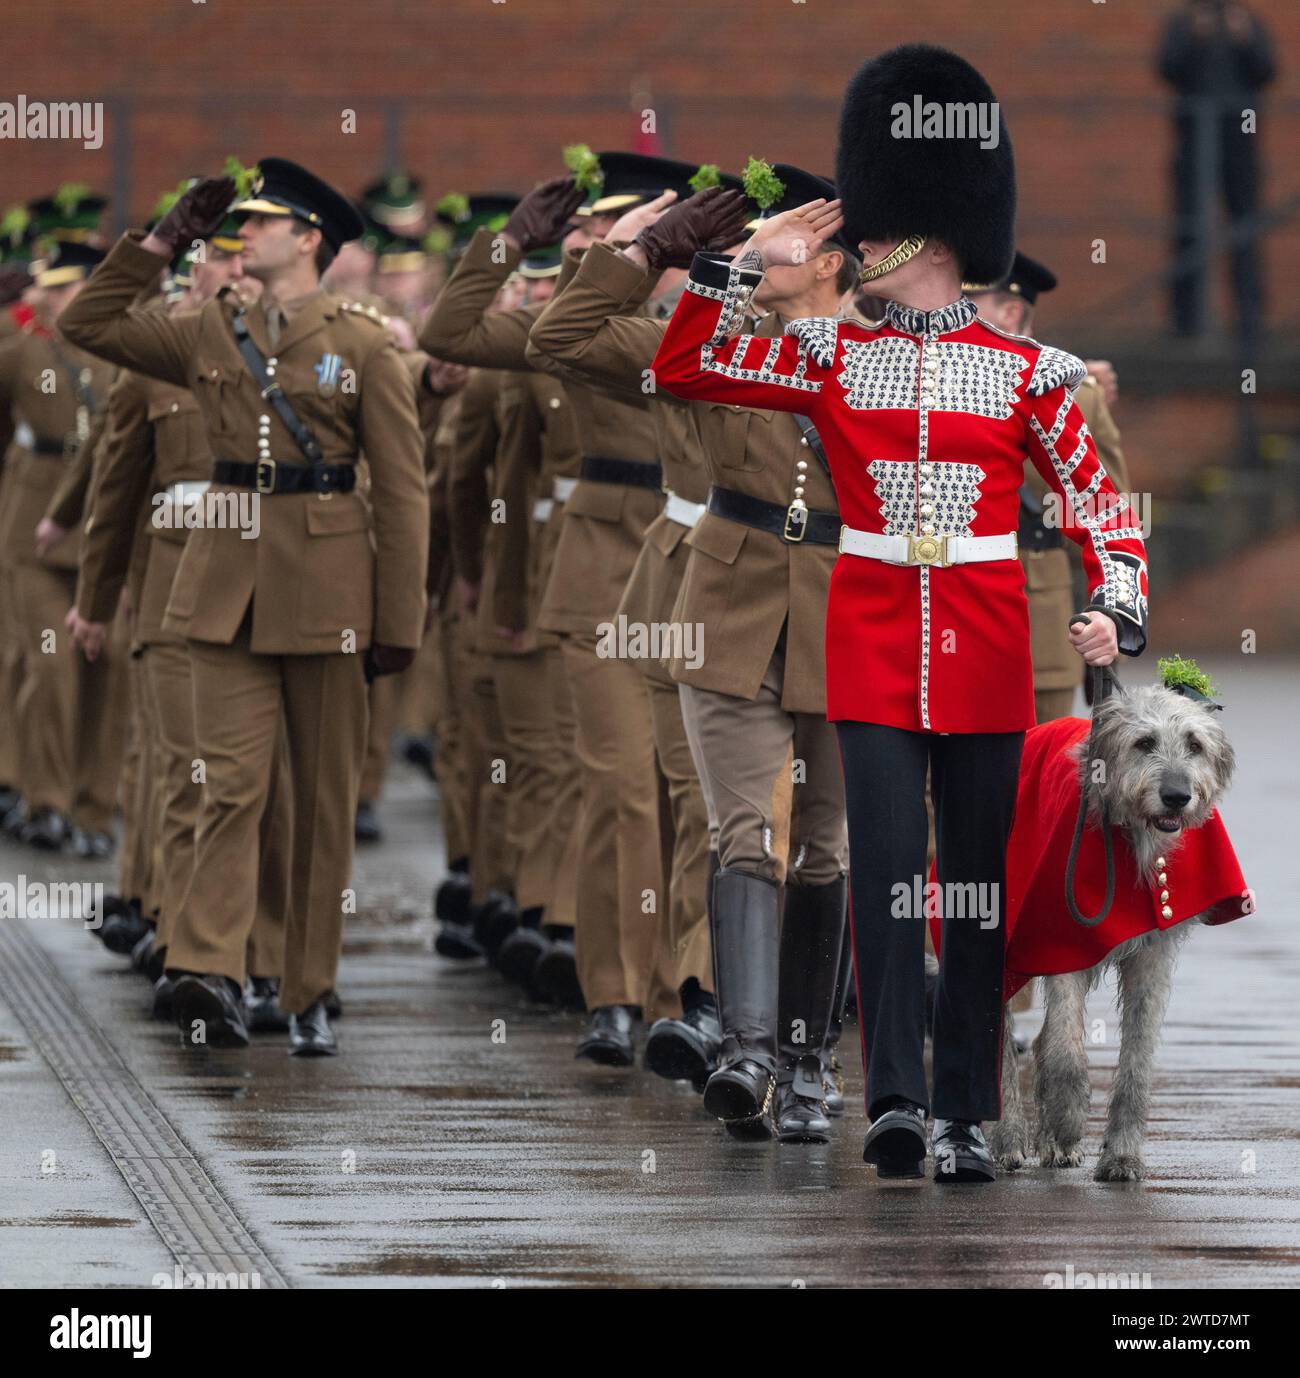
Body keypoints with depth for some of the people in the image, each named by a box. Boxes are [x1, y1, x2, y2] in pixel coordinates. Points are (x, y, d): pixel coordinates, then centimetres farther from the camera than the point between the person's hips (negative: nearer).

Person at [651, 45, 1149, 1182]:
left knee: (978, 873, 3)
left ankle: (967, 1116, 7)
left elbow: (1100, 500, 2)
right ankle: (897, 1098, -19)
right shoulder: (832, 357, 6)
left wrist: (1116, 610, -14)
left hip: (986, 653, 0)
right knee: (888, 862, -12)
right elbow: (682, 368, 6)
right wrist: (752, 263, -1)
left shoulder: (1027, 372, 2)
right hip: (874, 644, 0)